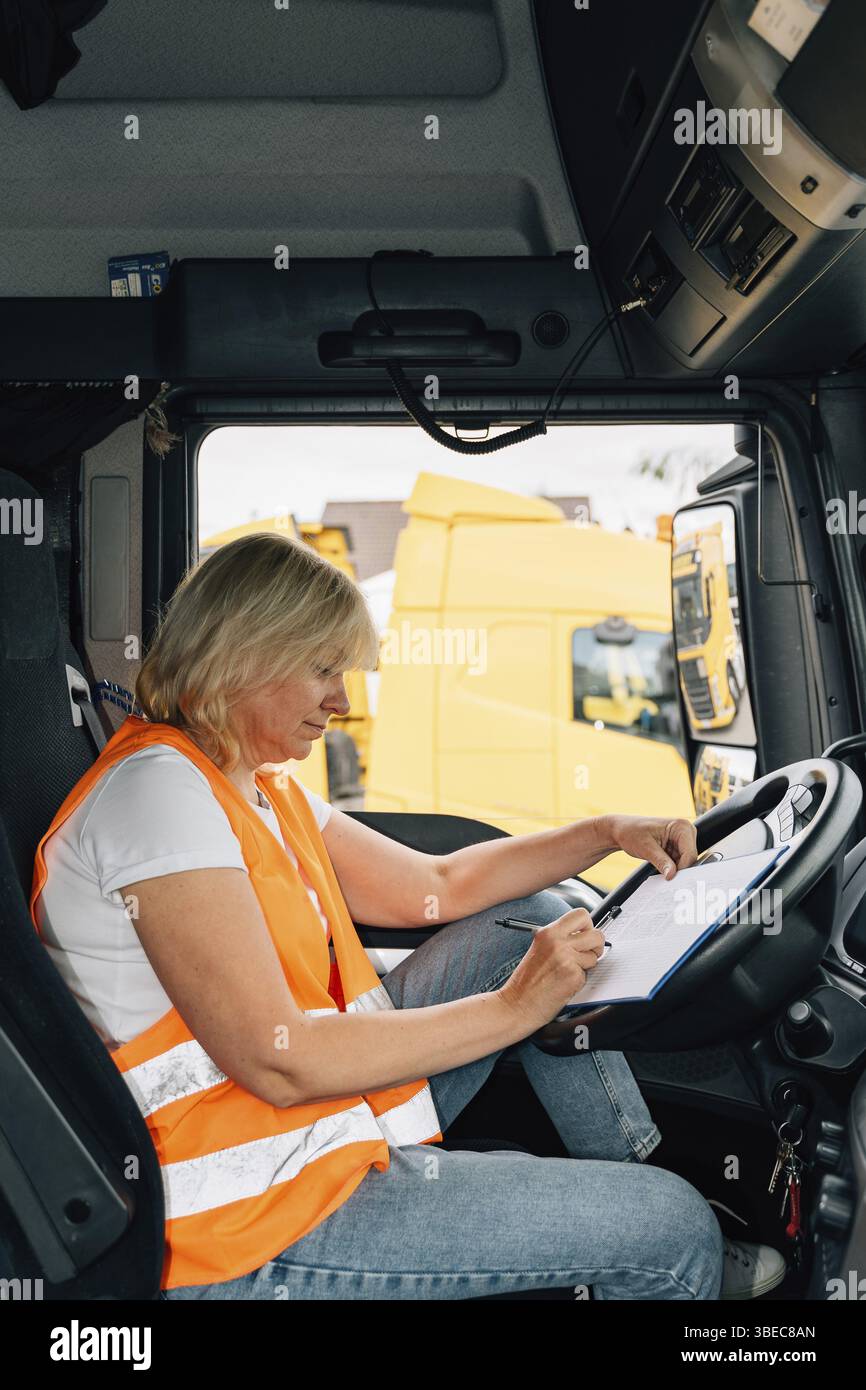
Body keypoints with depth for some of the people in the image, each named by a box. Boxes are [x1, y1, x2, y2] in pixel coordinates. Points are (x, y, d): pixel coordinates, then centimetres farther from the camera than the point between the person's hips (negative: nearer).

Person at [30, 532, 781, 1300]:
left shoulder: (263, 790, 11)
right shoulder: (157, 788, -20)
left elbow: (436, 885, 17)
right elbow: (278, 1060, -25)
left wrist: (606, 833, 9)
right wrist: (511, 1008, -20)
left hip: (339, 1121, 10)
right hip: (252, 1232, -10)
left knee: (534, 918, 12)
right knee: (671, 1228, -12)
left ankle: (636, 1177, 16)